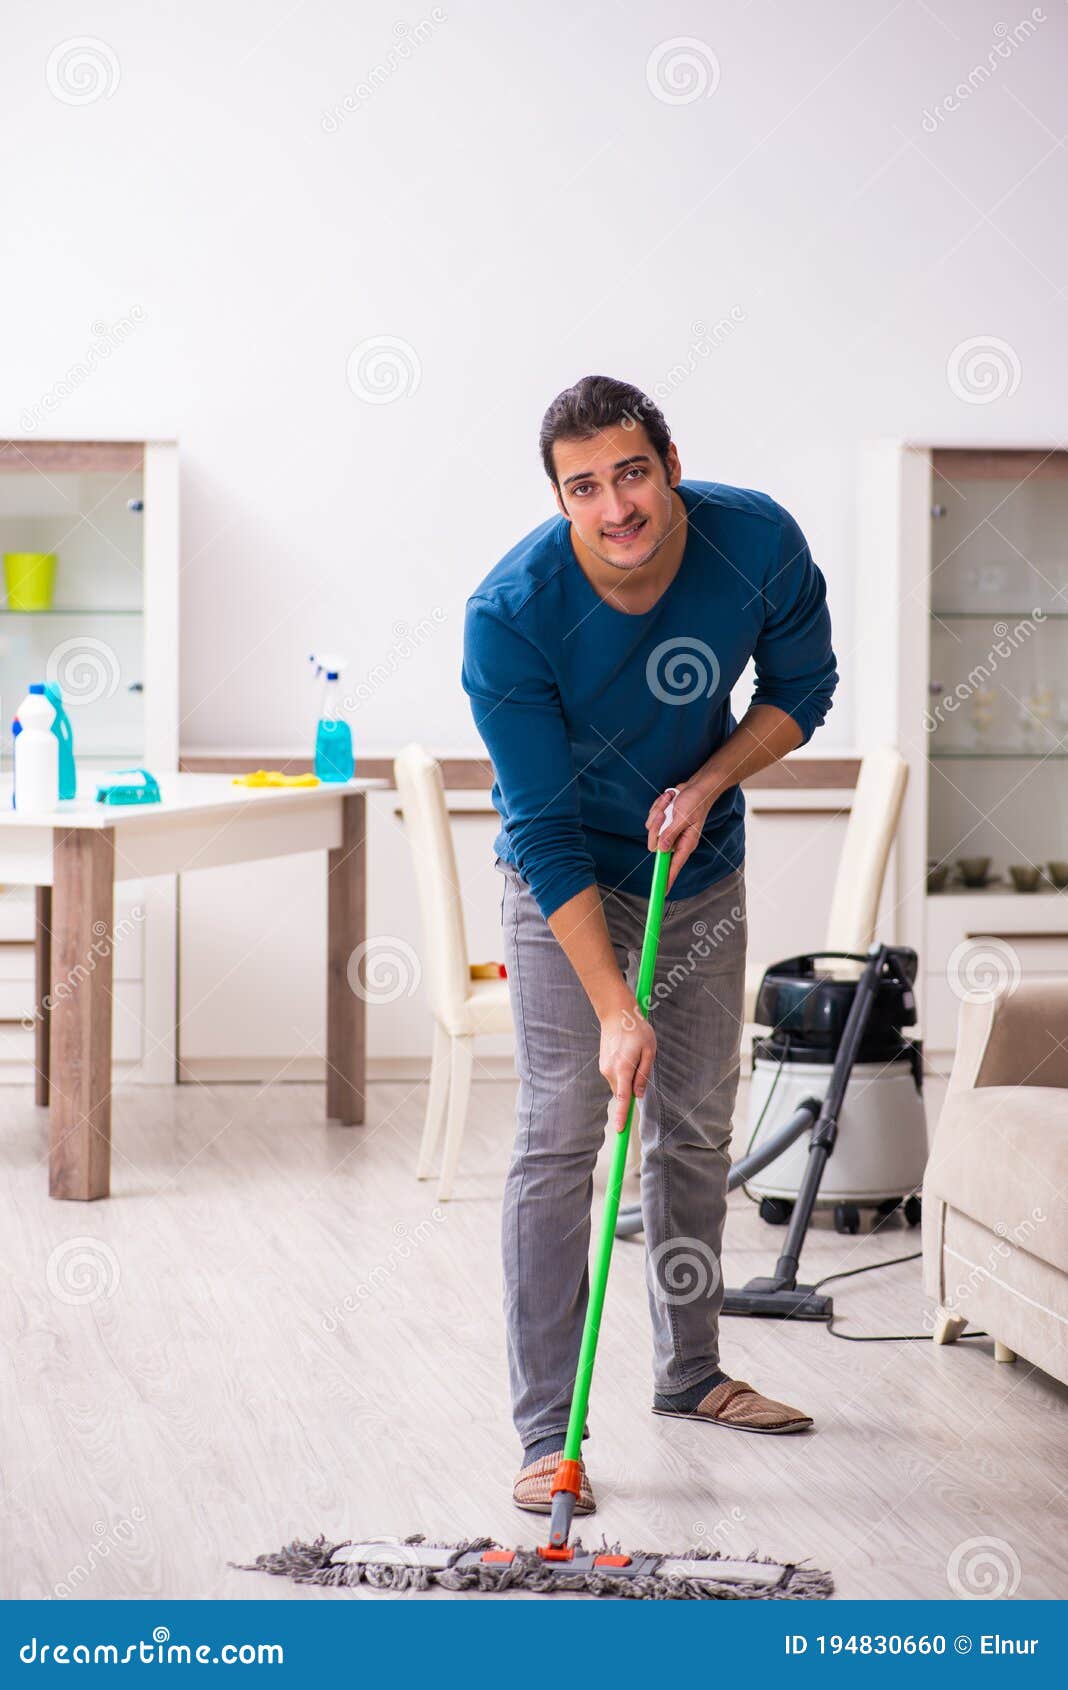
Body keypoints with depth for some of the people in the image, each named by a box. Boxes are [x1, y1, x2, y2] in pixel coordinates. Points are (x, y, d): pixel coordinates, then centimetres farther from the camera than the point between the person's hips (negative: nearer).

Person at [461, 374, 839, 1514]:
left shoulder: (760, 544, -21)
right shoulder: (509, 615, -30)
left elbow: (801, 689, -1)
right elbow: (547, 833, -26)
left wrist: (706, 783, -18)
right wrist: (614, 1009, -29)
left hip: (701, 864, 4)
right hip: (565, 878, -4)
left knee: (698, 1128, 12)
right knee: (561, 1133, -11)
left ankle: (689, 1374, 30)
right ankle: (547, 1431, -8)